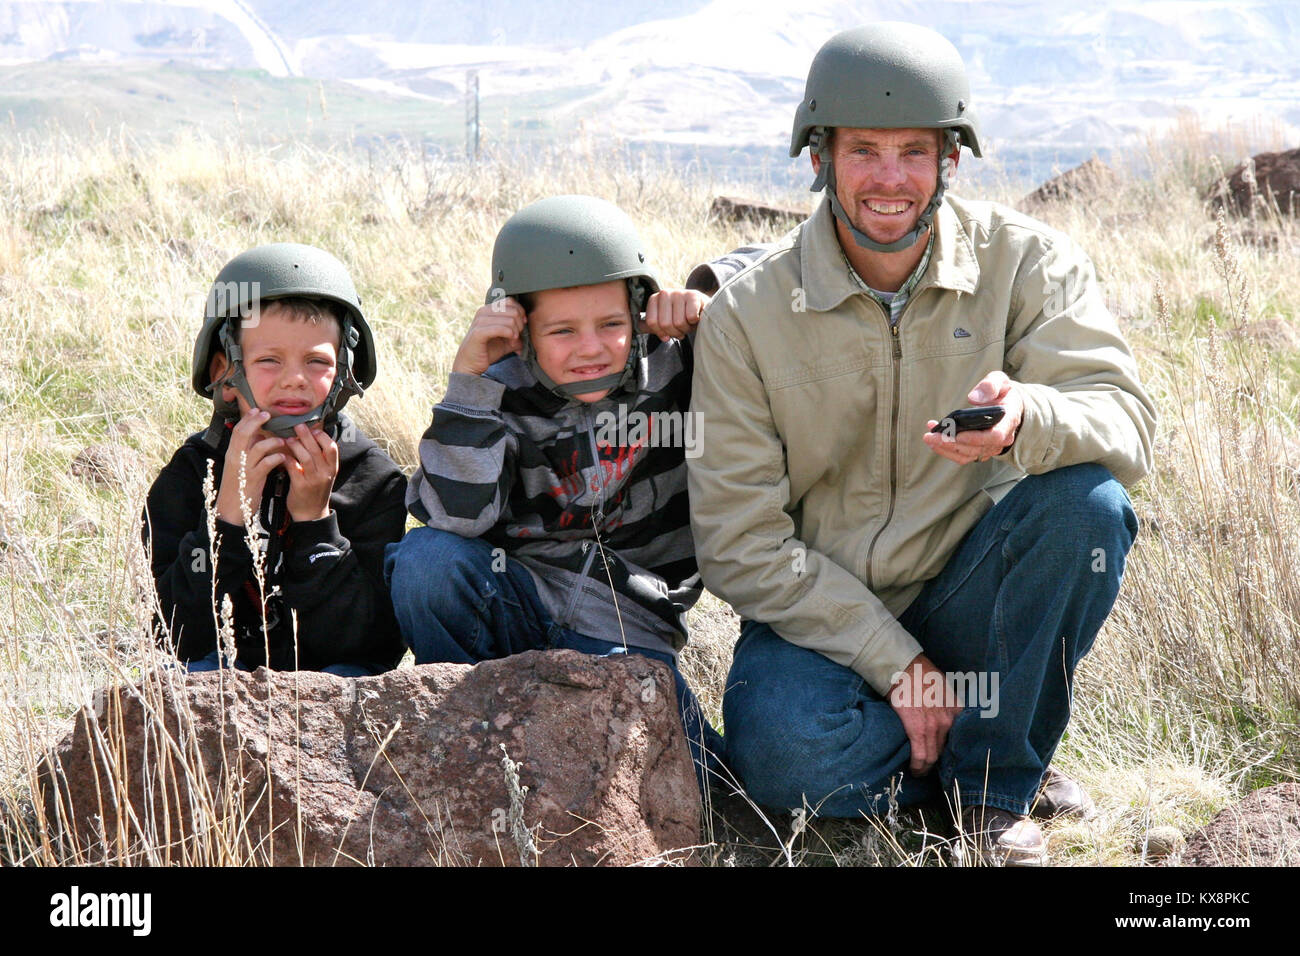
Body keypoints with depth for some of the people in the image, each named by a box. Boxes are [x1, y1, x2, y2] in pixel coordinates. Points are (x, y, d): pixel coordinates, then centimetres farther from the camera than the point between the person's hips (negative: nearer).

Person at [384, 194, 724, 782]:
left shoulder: (674, 369, -2)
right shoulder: (506, 392, -5)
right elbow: (458, 517, -19)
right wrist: (467, 376, -23)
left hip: (627, 633, -1)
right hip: (521, 602, 1)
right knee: (425, 559, -30)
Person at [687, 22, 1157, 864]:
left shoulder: (1027, 261, -7)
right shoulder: (745, 315, -9)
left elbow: (1127, 423, -19)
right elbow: (741, 544, -11)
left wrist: (1025, 419, -44)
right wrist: (895, 665, -19)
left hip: (966, 595, 2)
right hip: (824, 615, -1)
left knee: (1087, 501, -27)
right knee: (787, 754, -33)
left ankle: (995, 780, -9)